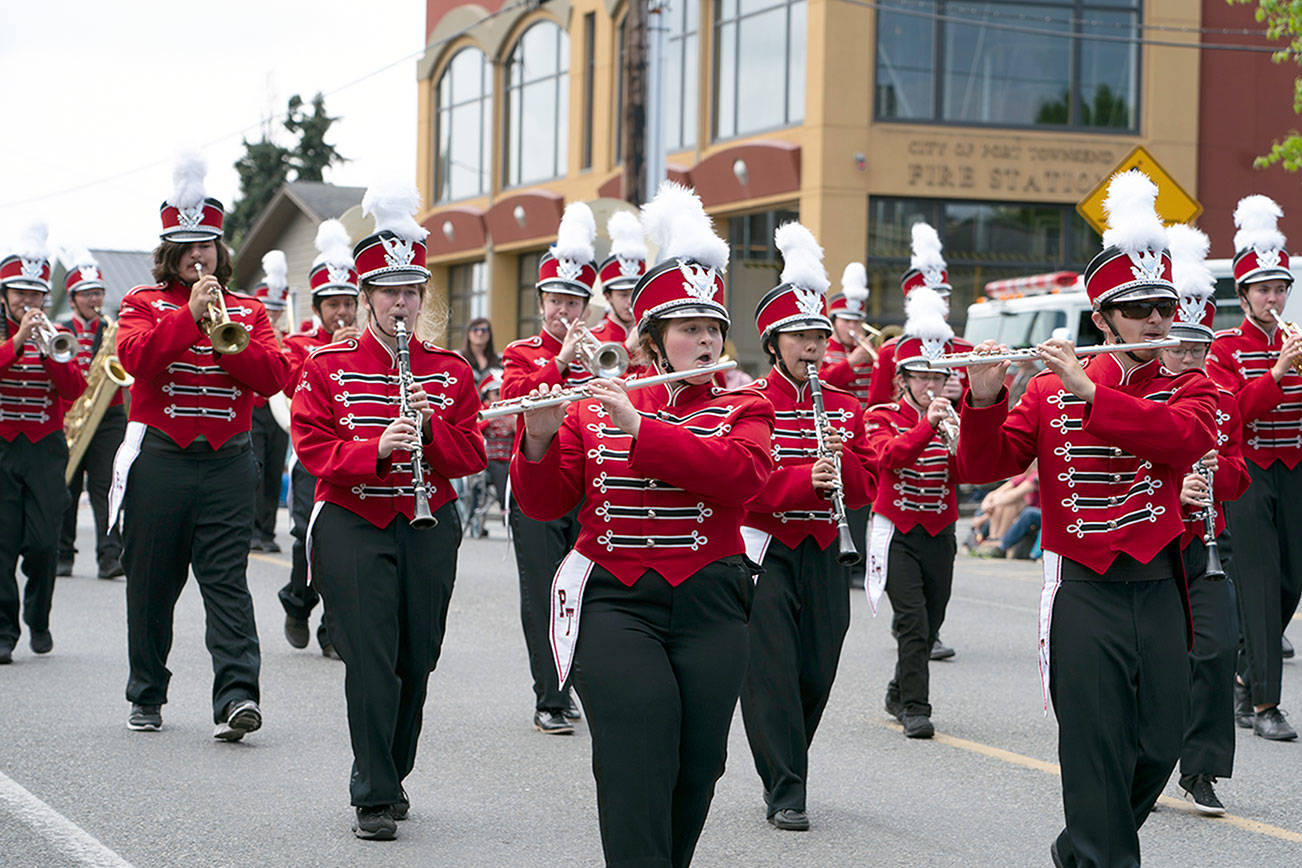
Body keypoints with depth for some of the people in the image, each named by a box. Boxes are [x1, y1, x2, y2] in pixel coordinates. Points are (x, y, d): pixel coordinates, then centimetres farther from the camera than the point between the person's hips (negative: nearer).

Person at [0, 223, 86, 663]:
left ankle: (39, 621, 18)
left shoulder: (56, 336, 11)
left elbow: (74, 389, -1)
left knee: (42, 543, -4)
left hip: (46, 449, 1)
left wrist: (50, 351, -15)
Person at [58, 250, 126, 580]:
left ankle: (110, 556, -12)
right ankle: (63, 556, 15)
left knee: (107, 487, -8)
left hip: (109, 419, 0)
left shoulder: (114, 332, 11)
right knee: (65, 490, 4)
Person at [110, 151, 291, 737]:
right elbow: (136, 358, -14)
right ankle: (147, 698, 19)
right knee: (151, 584, 6)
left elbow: (274, 377, -1)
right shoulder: (143, 304, 7)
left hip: (226, 462, 0)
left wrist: (227, 337, -13)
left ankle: (236, 695, -17)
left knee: (227, 580, -9)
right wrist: (191, 315, -20)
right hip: (158, 461, 0)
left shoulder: (247, 311, 13)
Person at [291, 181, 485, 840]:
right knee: (371, 660, -9)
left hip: (429, 527, 3)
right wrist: (377, 446, -23)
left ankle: (390, 775, 26)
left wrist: (431, 426, -16)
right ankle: (374, 799, -4)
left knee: (416, 661, 7)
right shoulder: (328, 367, 2)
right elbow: (315, 450, -6)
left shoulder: (450, 370, 8)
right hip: (354, 528, -3)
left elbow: (472, 457, 3)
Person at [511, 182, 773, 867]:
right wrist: (540, 441, -16)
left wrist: (640, 429, -20)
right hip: (615, 602, -1)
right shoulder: (594, 408, 8)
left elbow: (744, 472, -16)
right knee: (637, 763, -13)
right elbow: (542, 504, 4)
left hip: (709, 609, 1)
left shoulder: (742, 408, 7)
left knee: (697, 766, 5)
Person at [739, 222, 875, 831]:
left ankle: (783, 771, 28)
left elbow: (863, 491, 9)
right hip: (765, 553, -5)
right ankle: (785, 792, -5)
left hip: (822, 556, 5)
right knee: (772, 672, -8)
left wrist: (843, 460, -11)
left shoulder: (845, 408, 11)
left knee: (816, 676, 8)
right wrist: (805, 478, -25)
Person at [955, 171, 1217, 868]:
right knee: (1096, 753, -2)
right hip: (1084, 594, -3)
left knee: (1158, 749, 11)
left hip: (1158, 589, 3)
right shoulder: (1051, 392, 2)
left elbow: (1185, 435, -19)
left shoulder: (1189, 389, 5)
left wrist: (1089, 391, -24)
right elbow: (982, 465, -3)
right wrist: (984, 399, -21)